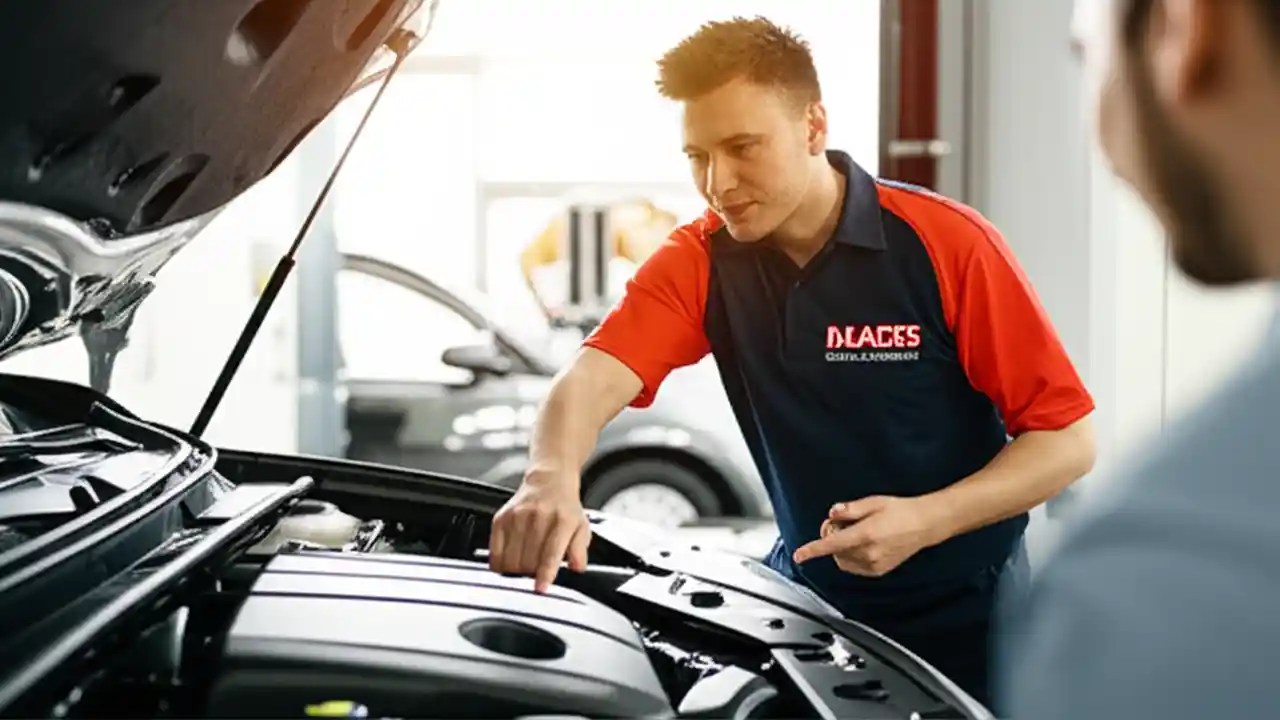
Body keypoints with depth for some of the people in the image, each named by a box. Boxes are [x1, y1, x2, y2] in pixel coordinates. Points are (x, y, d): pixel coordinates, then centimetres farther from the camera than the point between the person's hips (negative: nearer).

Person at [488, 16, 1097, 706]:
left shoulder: (947, 244, -17)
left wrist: (926, 520, -28)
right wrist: (552, 481, -47)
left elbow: (1069, 439, -15)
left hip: (961, 613, -2)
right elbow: (593, 377, -25)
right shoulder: (699, 262, -8)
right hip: (809, 594, 3)